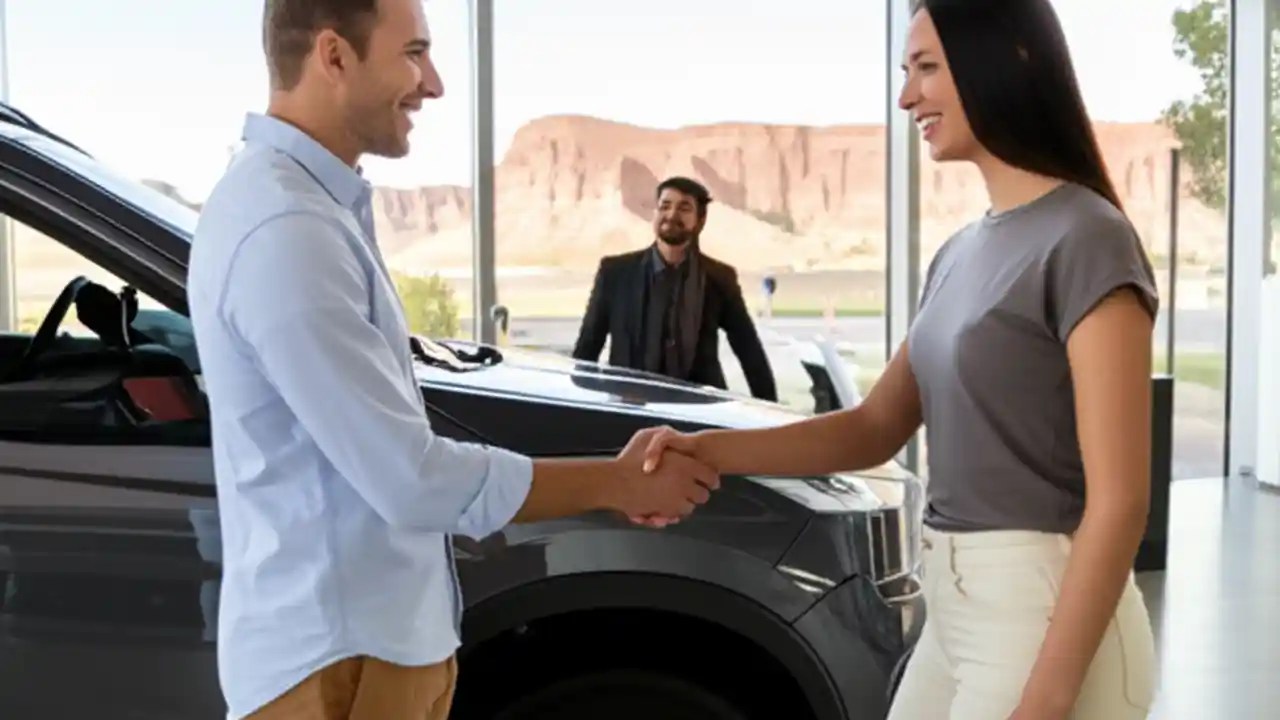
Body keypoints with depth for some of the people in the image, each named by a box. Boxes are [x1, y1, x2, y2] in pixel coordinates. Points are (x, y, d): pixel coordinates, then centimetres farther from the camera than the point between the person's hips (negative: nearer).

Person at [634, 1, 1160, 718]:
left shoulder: (1086, 242, -14)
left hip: (1047, 615, -8)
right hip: (955, 608, 8)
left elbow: (1119, 502, -17)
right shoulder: (961, 252, 10)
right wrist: (707, 450, -2)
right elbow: (874, 431, 11)